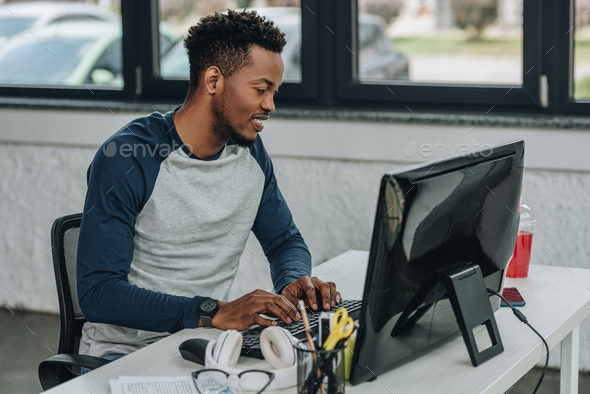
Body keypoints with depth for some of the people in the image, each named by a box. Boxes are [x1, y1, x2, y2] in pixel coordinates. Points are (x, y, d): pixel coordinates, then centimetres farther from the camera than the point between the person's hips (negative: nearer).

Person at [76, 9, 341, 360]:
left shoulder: (250, 151, 6)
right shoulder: (125, 160, -16)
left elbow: (285, 240, 19)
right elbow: (98, 293, -22)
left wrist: (295, 279, -7)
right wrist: (215, 313, -32)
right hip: (125, 354, -7)